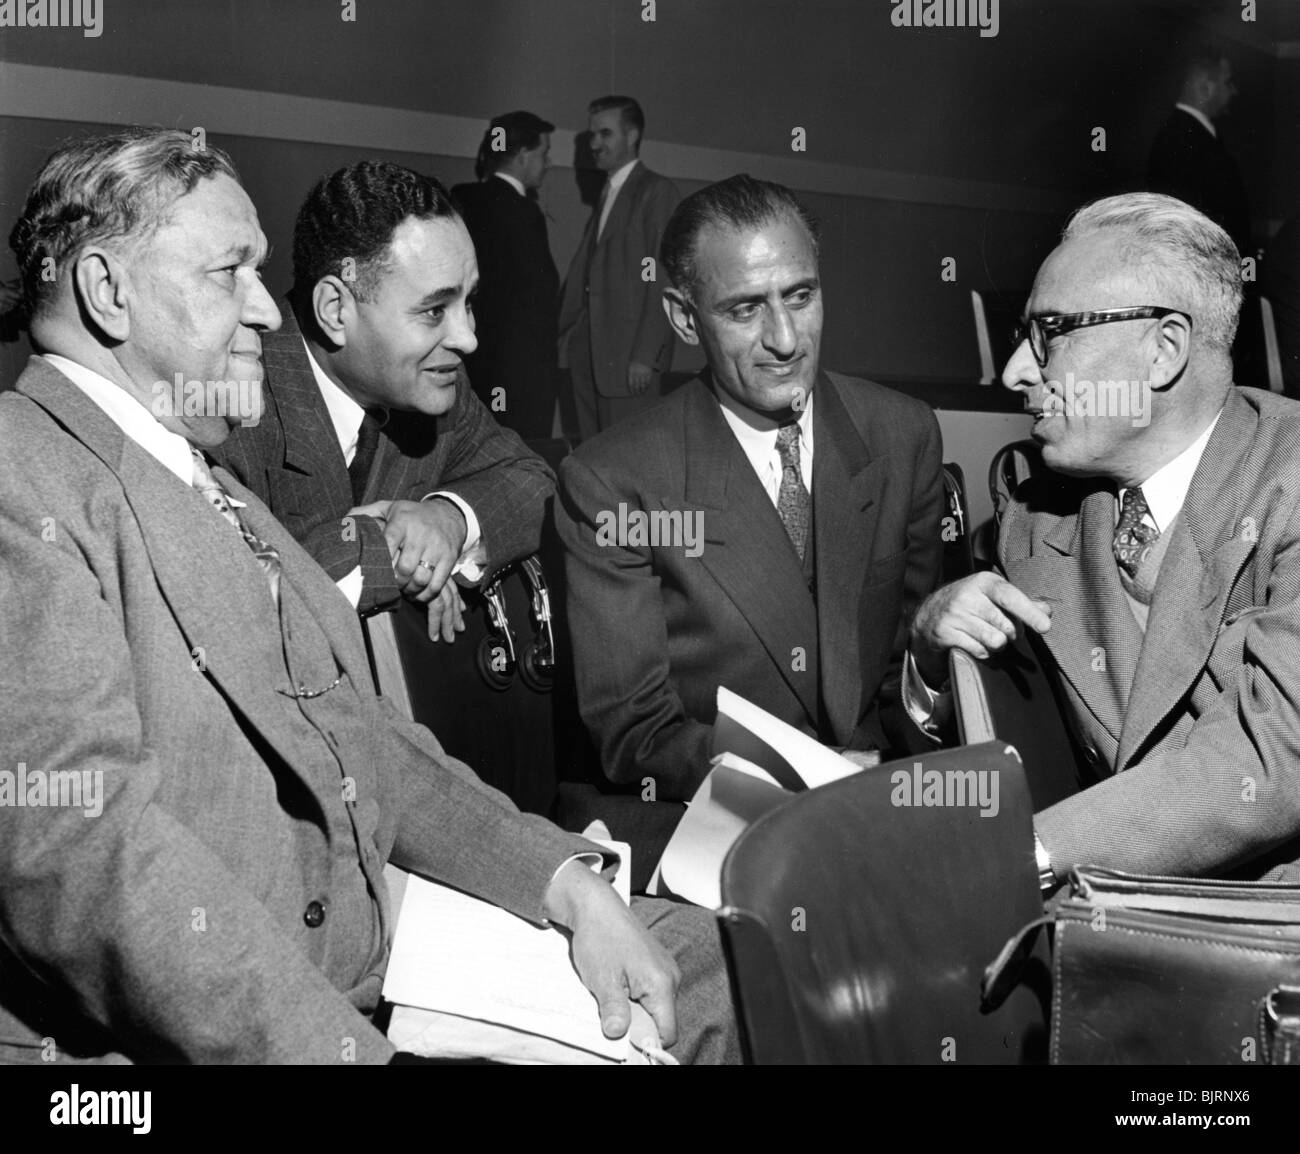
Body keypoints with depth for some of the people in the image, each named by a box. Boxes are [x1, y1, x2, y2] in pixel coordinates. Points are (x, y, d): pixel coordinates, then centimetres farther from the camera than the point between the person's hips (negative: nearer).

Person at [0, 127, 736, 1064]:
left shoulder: (211, 484, 18)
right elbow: (79, 846, -24)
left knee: (705, 959, 2)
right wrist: (350, 1051, -27)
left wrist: (568, 882, 4)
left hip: (358, 987, 9)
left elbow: (355, 740, 16)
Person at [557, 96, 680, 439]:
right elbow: (583, 269, 16)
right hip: (587, 349, 7)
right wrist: (561, 331, 5)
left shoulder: (658, 191, -4)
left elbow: (663, 278, -11)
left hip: (630, 354, -7)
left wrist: (645, 356, -17)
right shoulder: (606, 194, 20)